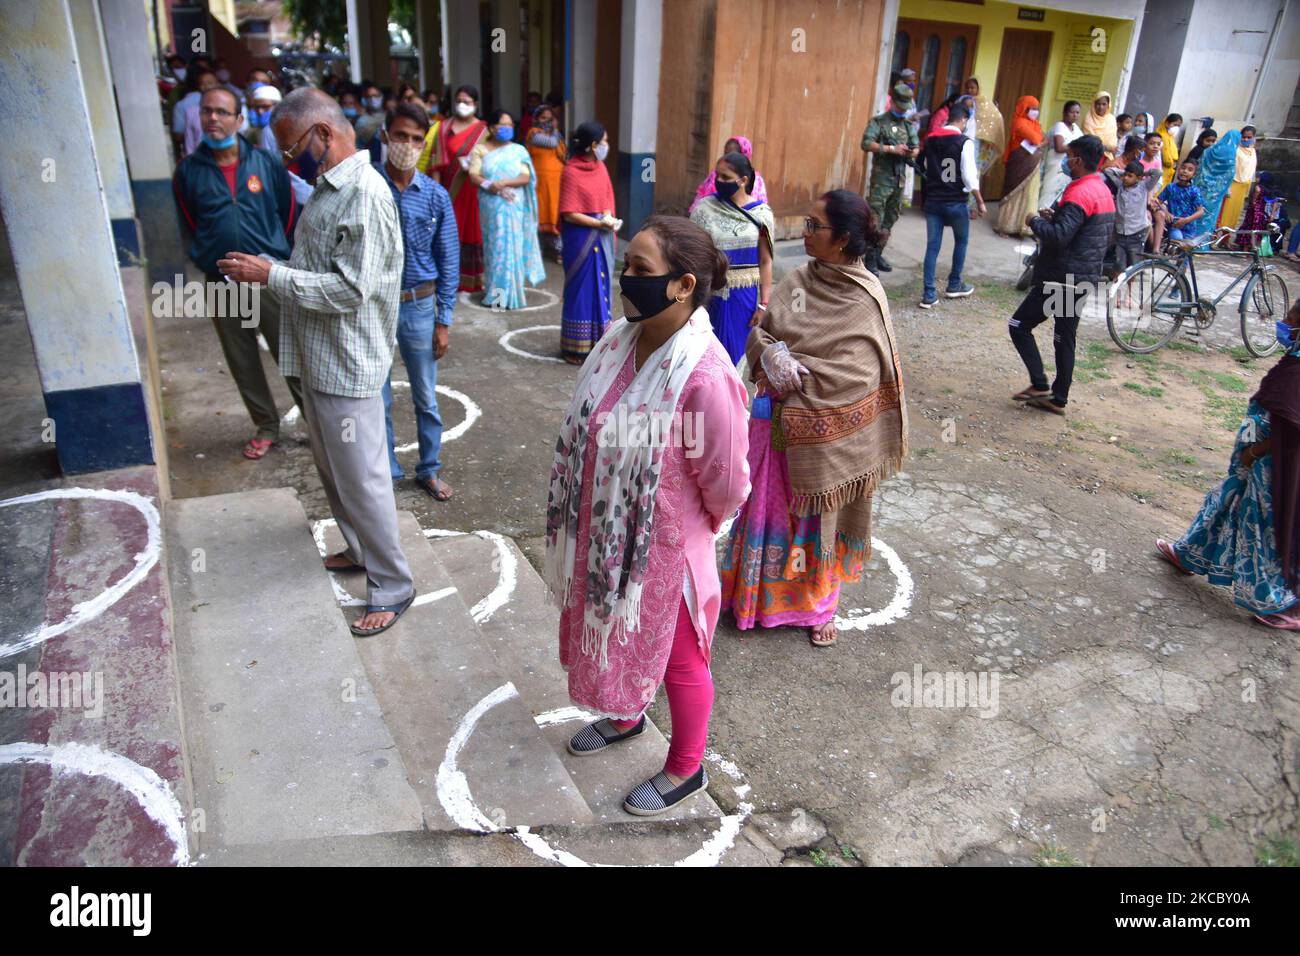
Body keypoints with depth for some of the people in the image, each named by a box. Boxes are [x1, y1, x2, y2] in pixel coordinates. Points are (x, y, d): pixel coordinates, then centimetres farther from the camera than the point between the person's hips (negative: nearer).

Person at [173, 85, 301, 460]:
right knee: (243, 363, 10)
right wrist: (209, 260, 11)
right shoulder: (188, 171, 3)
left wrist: (277, 256, 7)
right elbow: (188, 226, 13)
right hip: (221, 285, 2)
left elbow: (289, 215, 6)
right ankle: (266, 427, 24)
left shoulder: (265, 163, 0)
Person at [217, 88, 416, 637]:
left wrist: (271, 274, -19)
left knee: (361, 478, -2)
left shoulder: (364, 195, -19)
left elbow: (350, 289, -24)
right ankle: (360, 550, 40)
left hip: (348, 366, -10)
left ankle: (392, 586, 12)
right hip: (318, 359, 10)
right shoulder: (328, 187, 12)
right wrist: (264, 270, 7)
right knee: (333, 469, 21)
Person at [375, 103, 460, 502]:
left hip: (419, 307, 1)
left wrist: (444, 320, -1)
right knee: (377, 401, 10)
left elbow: (448, 261, 2)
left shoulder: (436, 196, -2)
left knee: (426, 398, 12)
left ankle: (429, 470, 29)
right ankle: (386, 472, 27)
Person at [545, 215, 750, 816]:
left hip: (662, 546, -7)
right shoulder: (621, 340, -7)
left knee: (677, 655, 16)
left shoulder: (705, 376, -31)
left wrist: (699, 525, 0)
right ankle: (626, 717, 59)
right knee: (617, 634, 29)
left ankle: (686, 769, 42)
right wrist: (591, 525, 13)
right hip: (605, 536, 7)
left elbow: (727, 485, -20)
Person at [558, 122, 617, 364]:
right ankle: (576, 348, 9)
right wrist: (600, 223, -18)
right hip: (581, 238, -7)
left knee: (601, 287, 11)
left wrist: (608, 217, -7)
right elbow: (570, 214, -16)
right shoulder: (571, 172, -14)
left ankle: (597, 341, 21)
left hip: (601, 237, 7)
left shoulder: (600, 167, 8)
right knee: (581, 290, -1)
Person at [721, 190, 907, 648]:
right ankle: (760, 591, 33)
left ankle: (817, 605, 32)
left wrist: (794, 373, -16)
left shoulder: (866, 300, -13)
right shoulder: (799, 279, 2)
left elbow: (856, 374, -17)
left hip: (824, 429, -4)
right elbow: (760, 332, 4)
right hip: (778, 418, 4)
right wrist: (770, 356, -15)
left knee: (818, 517, 12)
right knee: (769, 506, 13)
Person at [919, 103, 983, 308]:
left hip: (933, 200, 4)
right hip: (956, 202, -4)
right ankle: (954, 285, 28)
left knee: (932, 246, 4)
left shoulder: (930, 139, 7)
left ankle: (929, 294, -2)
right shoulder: (965, 142, -10)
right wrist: (980, 202, -5)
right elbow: (969, 176, -13)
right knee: (961, 241, 18)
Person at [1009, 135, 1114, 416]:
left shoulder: (1079, 194, -18)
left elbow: (1058, 237, -28)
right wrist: (1056, 217, 11)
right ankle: (1058, 398, 17)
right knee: (1064, 339, 13)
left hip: (1061, 278, -10)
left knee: (1019, 326, -1)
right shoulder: (1104, 192, 14)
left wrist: (1035, 221, -10)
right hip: (1084, 278, 10)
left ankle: (1039, 384, -4)